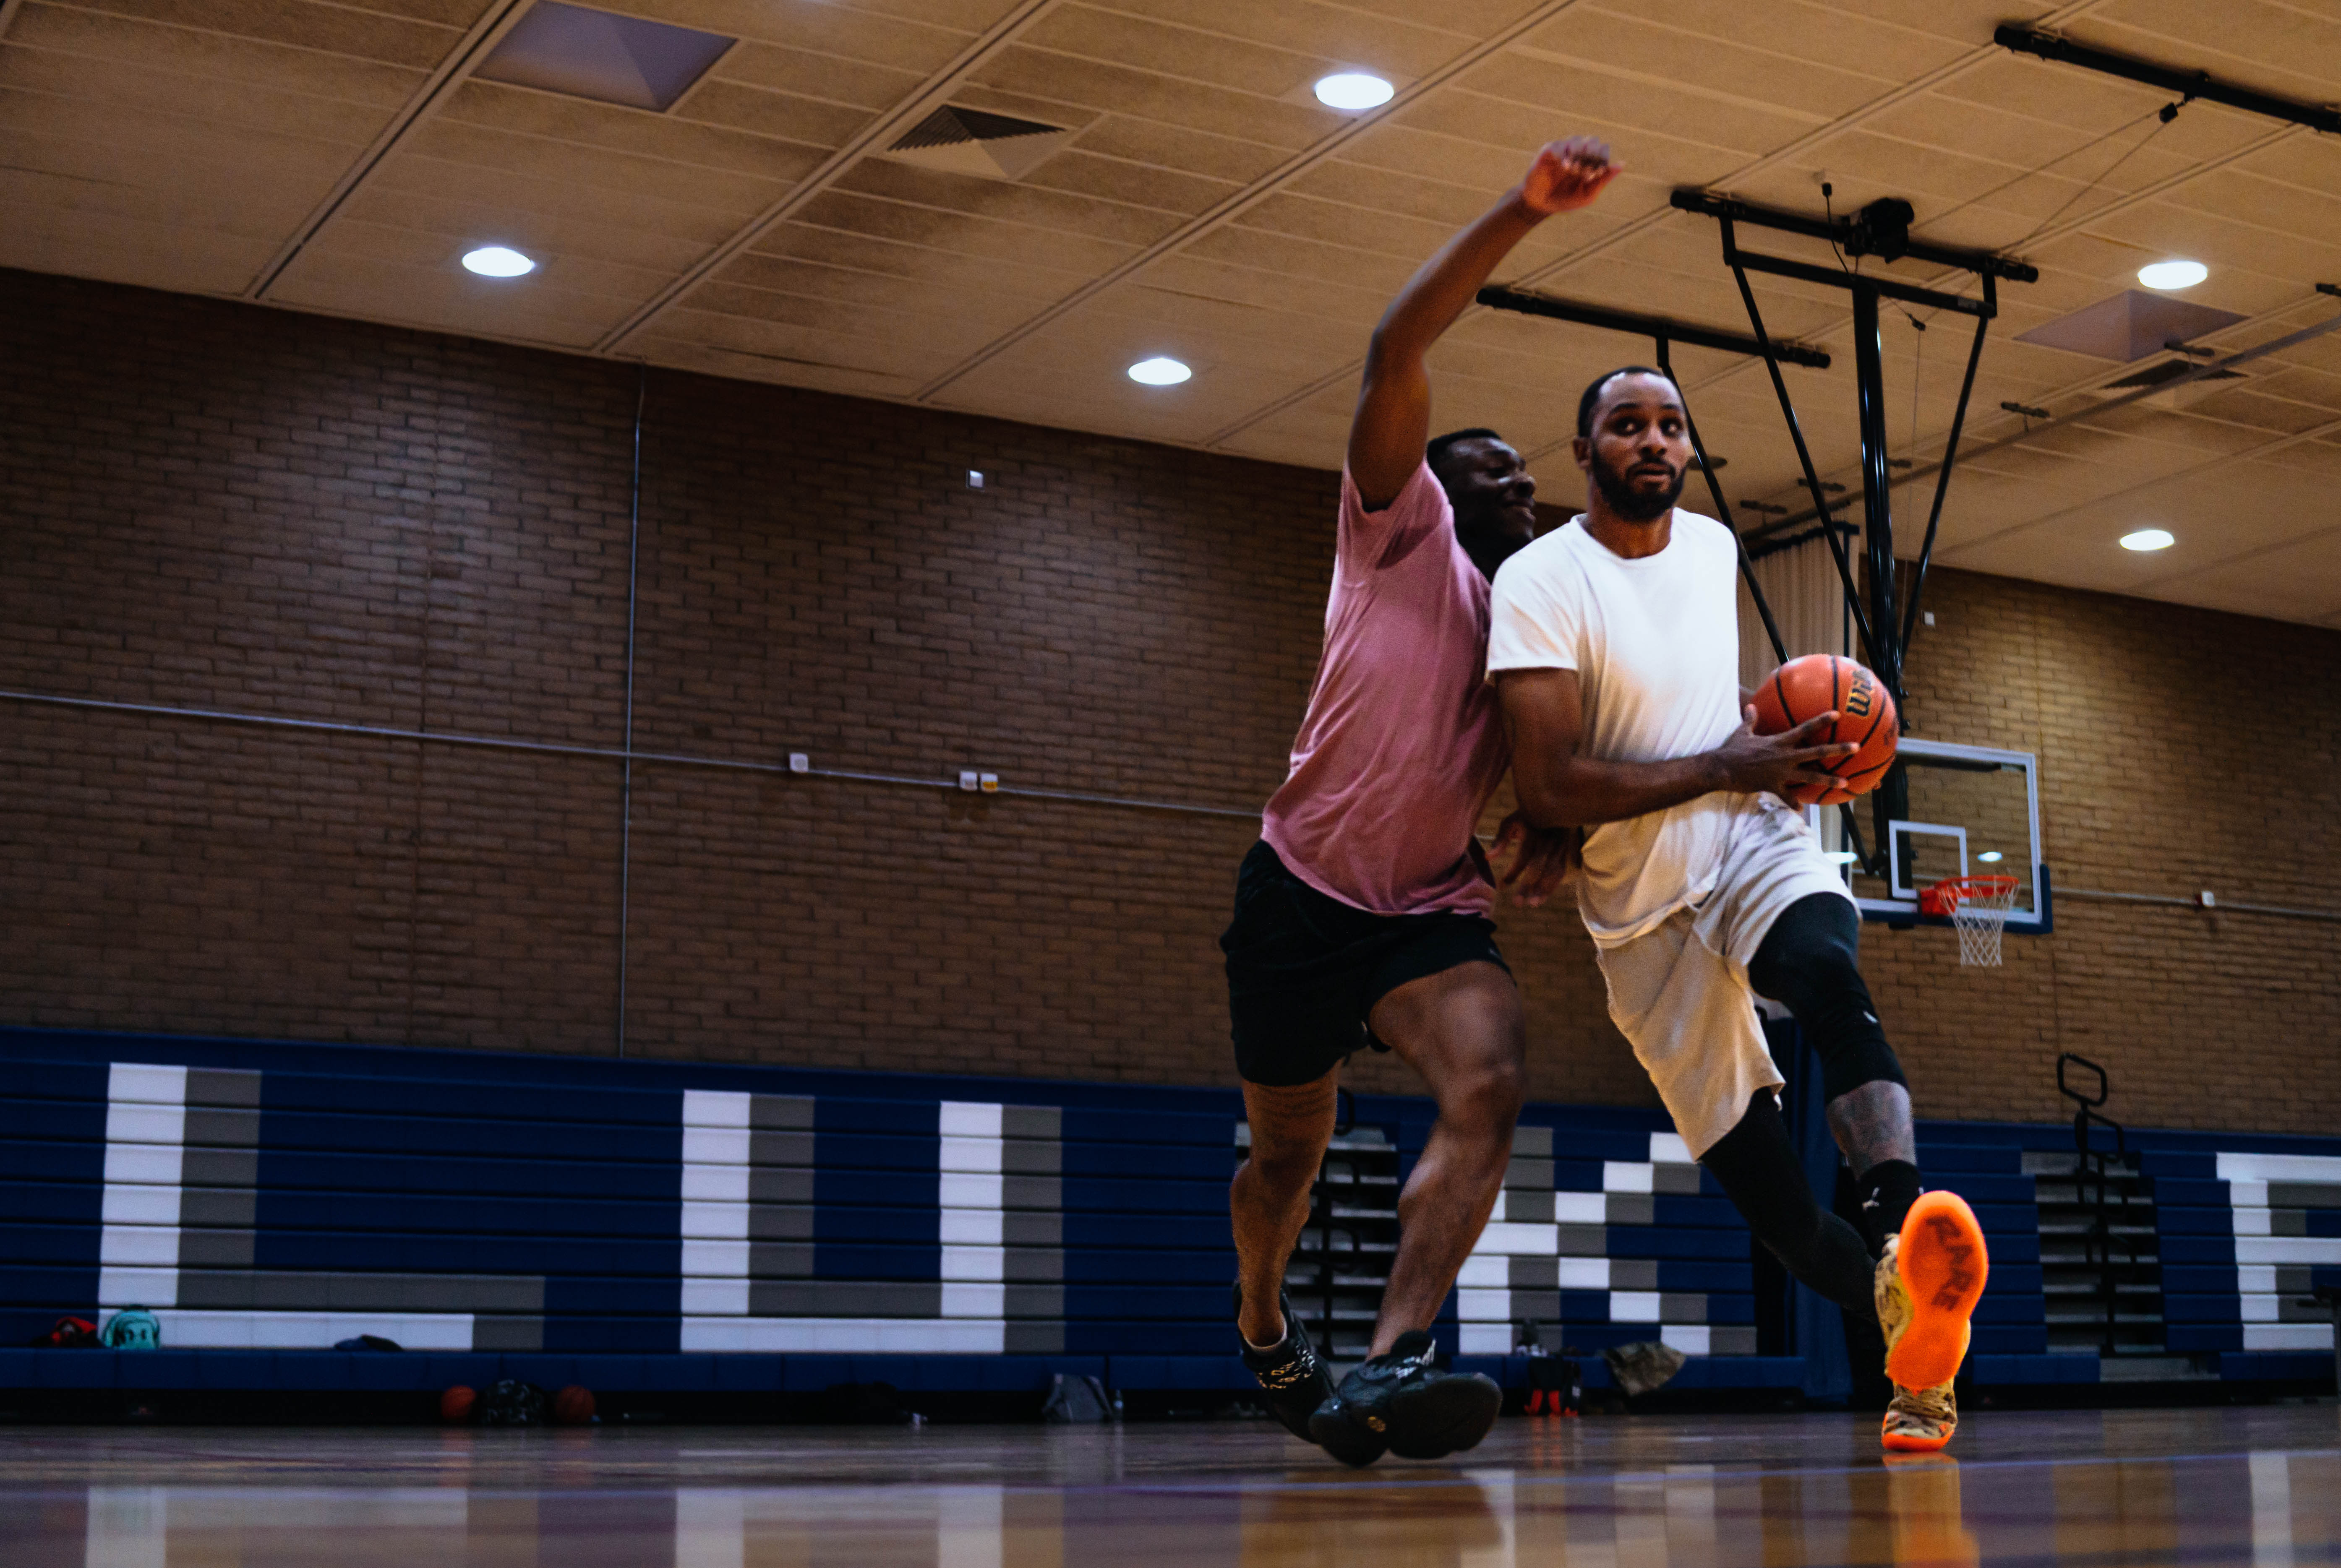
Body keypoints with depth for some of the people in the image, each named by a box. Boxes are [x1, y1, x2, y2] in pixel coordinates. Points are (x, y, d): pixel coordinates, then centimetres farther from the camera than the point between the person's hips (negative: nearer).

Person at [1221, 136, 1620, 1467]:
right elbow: (1397, 356, -15)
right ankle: (1264, 1324, 42)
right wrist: (1525, 213, -20)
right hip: (1306, 894, -3)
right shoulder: (1404, 537, -1)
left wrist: (1553, 835, -4)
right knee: (1290, 1151, 10)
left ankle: (1387, 1370, -36)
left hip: (1437, 910, 3)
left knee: (1489, 1084, -27)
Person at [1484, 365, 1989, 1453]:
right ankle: (1916, 1356, 9)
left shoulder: (1713, 547, 8)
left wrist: (1780, 731, 7)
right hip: (1640, 900, -2)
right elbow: (1547, 791, -20)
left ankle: (1903, 1235, -54)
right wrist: (1728, 767, -17)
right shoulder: (1538, 582, -12)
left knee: (1829, 976, -33)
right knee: (1757, 1180, -5)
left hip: (1757, 840, 2)